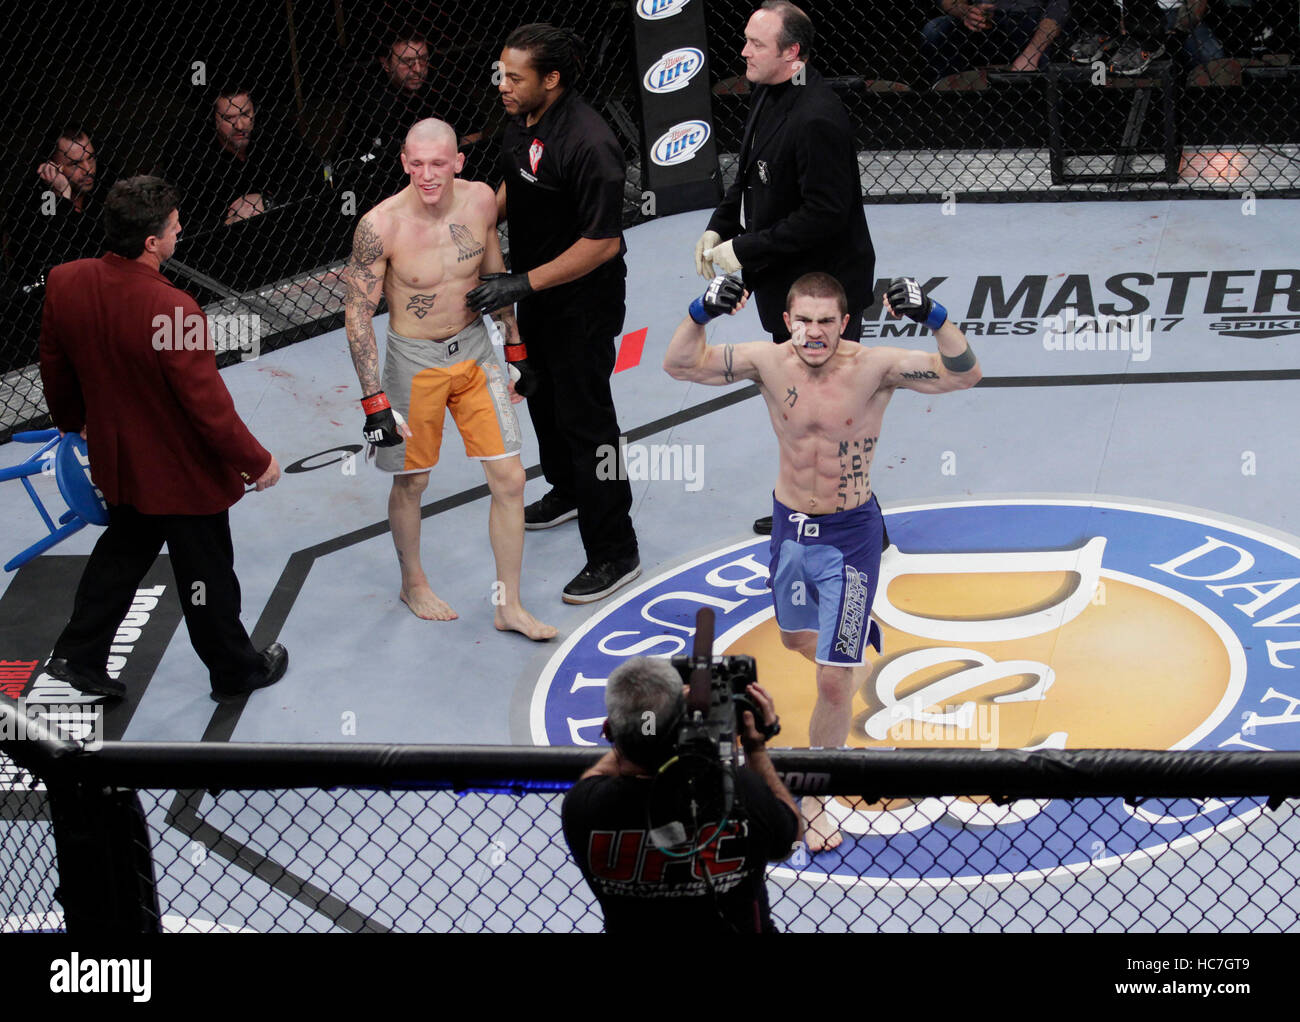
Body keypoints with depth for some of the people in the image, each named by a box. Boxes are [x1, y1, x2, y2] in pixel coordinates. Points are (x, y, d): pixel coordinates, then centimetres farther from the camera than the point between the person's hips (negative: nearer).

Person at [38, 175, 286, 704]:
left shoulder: (65, 282, -13)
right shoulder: (172, 310, -34)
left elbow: (55, 367, 4)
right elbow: (208, 406, -26)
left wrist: (72, 419, 24)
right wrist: (257, 460, -10)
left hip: (116, 460, 6)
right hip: (182, 472, -6)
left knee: (122, 551, 29)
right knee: (206, 575, 15)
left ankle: (78, 656, 34)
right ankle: (235, 673, 35)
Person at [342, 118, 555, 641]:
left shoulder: (480, 201, -10)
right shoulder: (381, 226, -23)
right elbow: (358, 313, -16)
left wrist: (516, 346, 15)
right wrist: (374, 399, -18)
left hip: (474, 348, 4)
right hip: (415, 362, -3)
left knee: (509, 479, 2)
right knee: (410, 481, 13)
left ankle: (508, 605, 16)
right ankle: (413, 583, 39)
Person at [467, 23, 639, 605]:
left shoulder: (588, 145, -31)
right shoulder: (520, 124, -3)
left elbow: (602, 243, -29)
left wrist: (524, 284, -28)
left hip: (583, 303, -9)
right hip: (535, 295, 9)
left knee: (584, 419, -2)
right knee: (543, 397, 27)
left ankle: (614, 554, 9)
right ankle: (566, 492, 52)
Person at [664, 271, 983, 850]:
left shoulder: (873, 368, -21)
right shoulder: (770, 363, -13)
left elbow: (965, 375, -27)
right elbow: (681, 366, -14)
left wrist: (933, 318, -43)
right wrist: (701, 314, -32)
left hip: (849, 535, -4)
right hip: (789, 522, 4)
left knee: (834, 678, -4)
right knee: (798, 640, 28)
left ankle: (813, 797, 12)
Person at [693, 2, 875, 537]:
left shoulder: (817, 120, -28)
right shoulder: (768, 95, 4)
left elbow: (823, 215, -28)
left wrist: (746, 250, -23)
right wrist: (719, 228, 6)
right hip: (784, 283, 10)